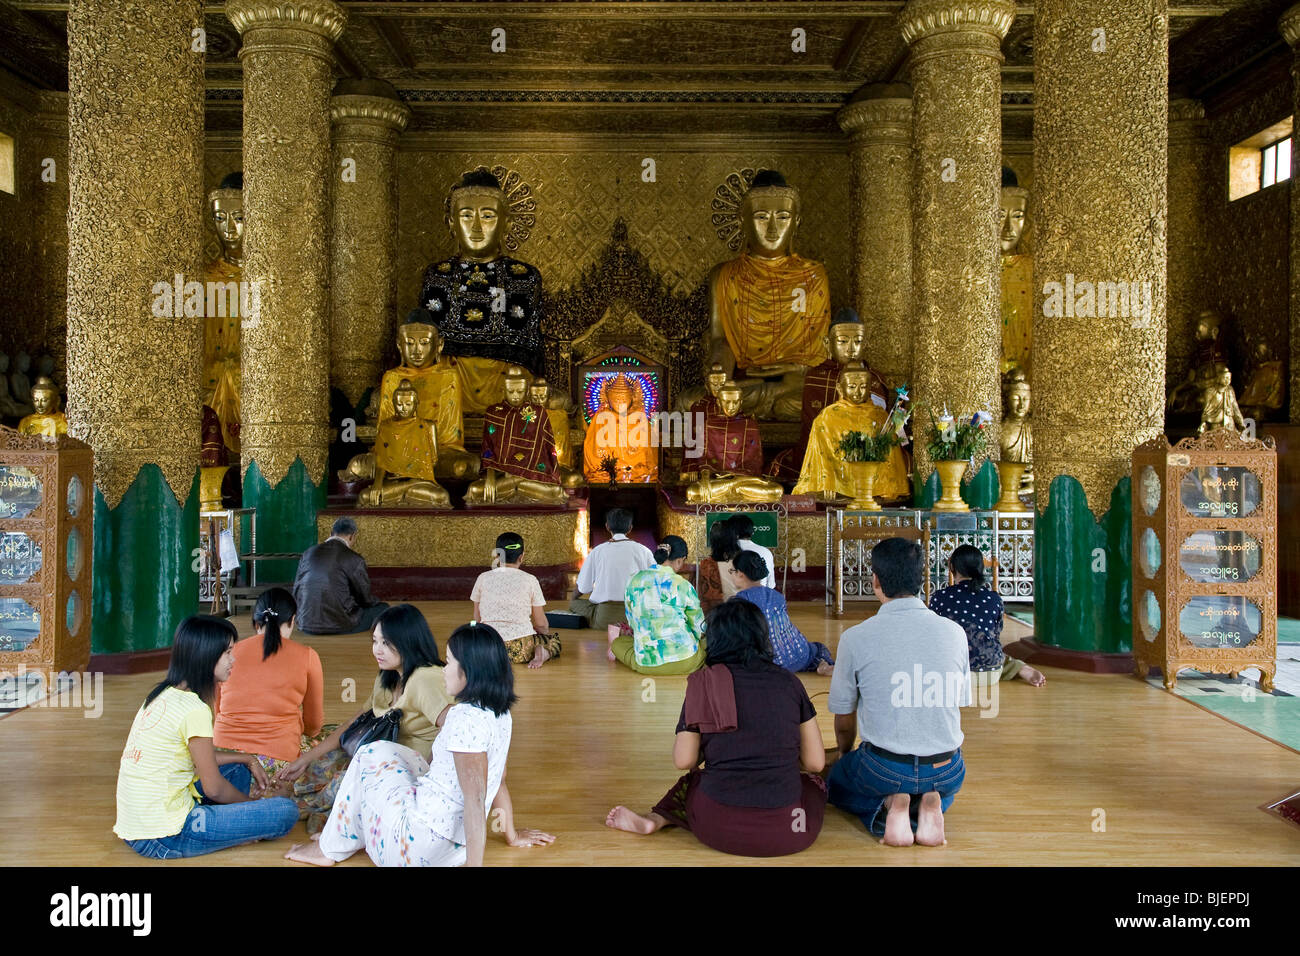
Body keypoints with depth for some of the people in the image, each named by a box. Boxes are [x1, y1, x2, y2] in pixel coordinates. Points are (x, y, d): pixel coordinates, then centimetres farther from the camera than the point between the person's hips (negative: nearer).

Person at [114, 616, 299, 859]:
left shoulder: (163, 694, 8)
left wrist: (247, 759, 16)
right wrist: (250, 802, 6)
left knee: (238, 768, 24)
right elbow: (214, 788, -12)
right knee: (286, 811, -14)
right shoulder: (194, 710, -20)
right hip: (164, 838, -10)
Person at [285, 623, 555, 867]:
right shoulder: (500, 713, 3)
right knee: (382, 750, 22)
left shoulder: (465, 718, -24)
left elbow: (475, 798, -26)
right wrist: (512, 835, 22)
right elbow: (499, 782, 12)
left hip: (422, 847, -9)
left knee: (369, 756, 9)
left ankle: (331, 849, 23)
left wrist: (474, 863, -24)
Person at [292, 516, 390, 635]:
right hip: (339, 626, -6)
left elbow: (296, 592, 13)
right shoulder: (354, 559, -9)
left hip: (306, 625, 6)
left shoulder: (308, 553, 5)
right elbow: (365, 599, 0)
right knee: (383, 608, 14)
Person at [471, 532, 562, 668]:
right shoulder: (530, 580, 0)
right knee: (553, 638, 26)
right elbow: (541, 624, 5)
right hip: (521, 648, -2)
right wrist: (547, 631, 27)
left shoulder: (483, 578, 5)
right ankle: (542, 653, -8)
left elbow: (477, 619, 12)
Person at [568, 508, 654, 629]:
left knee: (574, 604, 20)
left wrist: (574, 598, 31)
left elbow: (582, 588, 9)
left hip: (605, 617, -2)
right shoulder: (643, 550, 3)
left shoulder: (597, 551, 3)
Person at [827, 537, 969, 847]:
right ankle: (930, 805, 4)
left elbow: (843, 720, 2)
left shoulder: (855, 638, -11)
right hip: (944, 772, 3)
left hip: (883, 769, -2)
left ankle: (887, 807, 0)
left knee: (836, 781, 31)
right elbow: (957, 704, 11)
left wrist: (845, 754, 25)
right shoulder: (954, 632, -3)